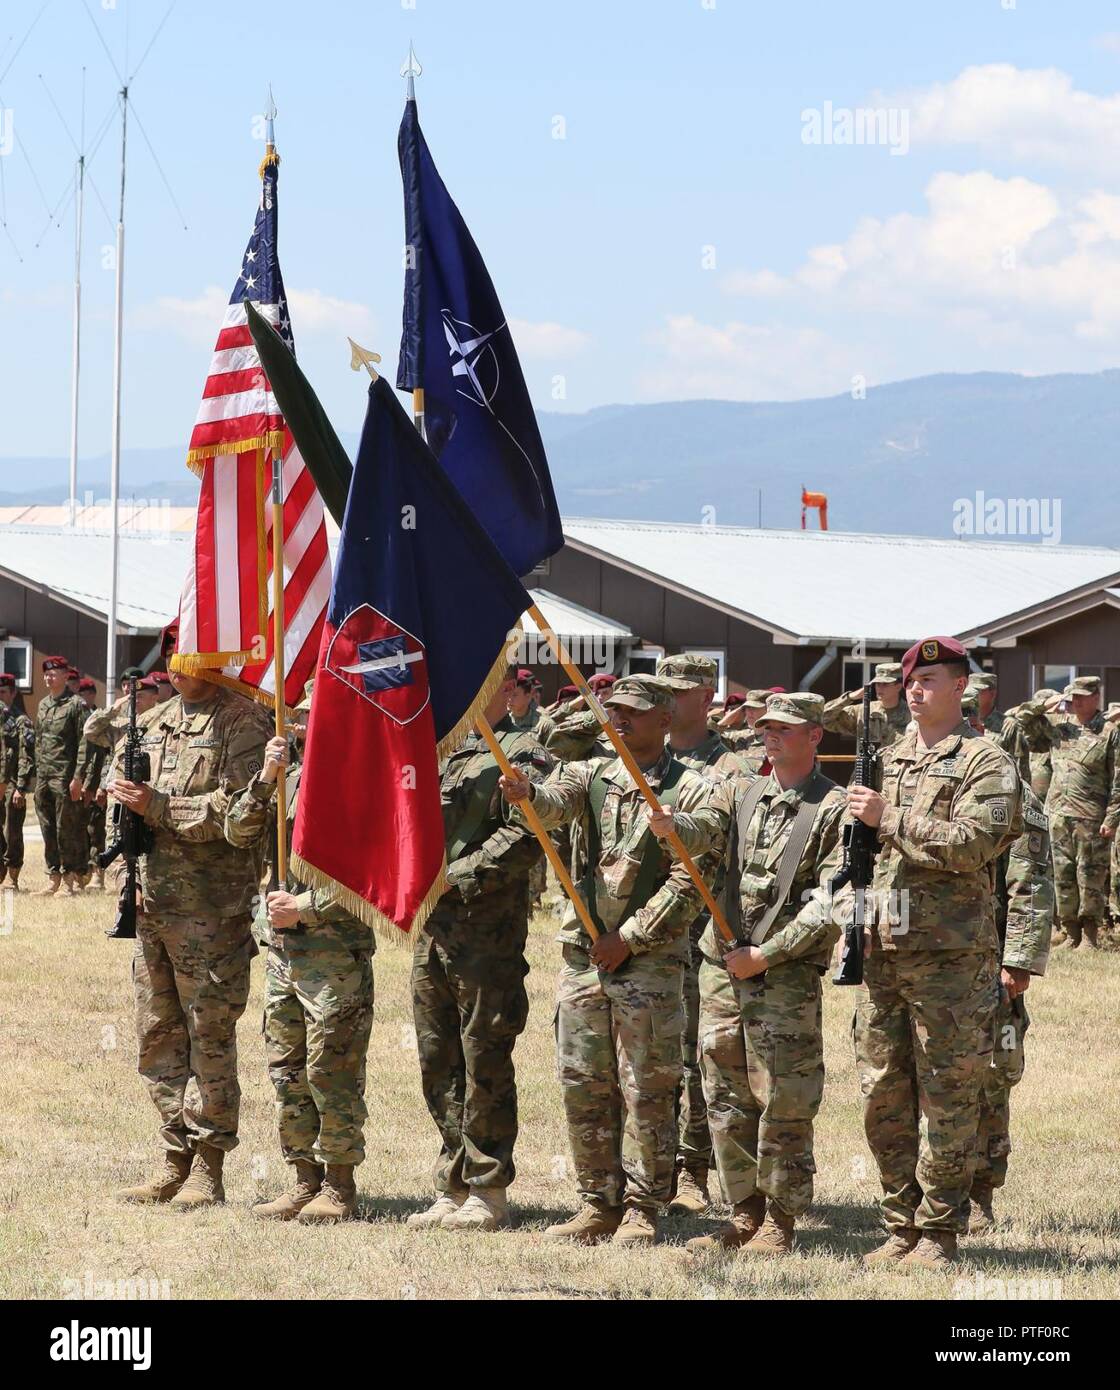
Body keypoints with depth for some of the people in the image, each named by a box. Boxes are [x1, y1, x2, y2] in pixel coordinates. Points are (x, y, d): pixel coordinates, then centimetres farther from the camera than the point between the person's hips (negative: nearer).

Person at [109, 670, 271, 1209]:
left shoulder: (243, 722, -7)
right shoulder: (149, 724, 16)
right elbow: (119, 786, 22)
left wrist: (159, 808, -18)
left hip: (212, 907, -7)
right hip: (152, 900, 7)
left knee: (209, 1035, -3)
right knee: (157, 1035, 10)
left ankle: (208, 1170, 3)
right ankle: (176, 1161, 19)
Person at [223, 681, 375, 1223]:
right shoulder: (289, 772, 14)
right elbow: (239, 833, 10)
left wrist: (305, 908, -15)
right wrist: (264, 780, -5)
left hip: (335, 948, -8)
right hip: (281, 946, 8)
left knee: (331, 1071, -4)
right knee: (287, 1069, 11)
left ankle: (338, 1188, 4)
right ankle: (304, 1181, 19)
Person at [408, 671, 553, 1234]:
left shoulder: (521, 755, -6)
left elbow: (524, 837, -17)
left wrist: (455, 876, -17)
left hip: (487, 931, -8)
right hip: (433, 929, 8)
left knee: (484, 1064, -4)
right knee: (438, 1062, 11)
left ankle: (488, 1194, 2)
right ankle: (454, 1188, 18)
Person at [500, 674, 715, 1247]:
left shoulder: (690, 791, -2)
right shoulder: (590, 775, 11)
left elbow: (688, 882, -8)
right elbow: (556, 803, -11)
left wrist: (629, 937, -12)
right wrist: (527, 794, -35)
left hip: (649, 959, -5)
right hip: (583, 954, 5)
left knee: (646, 1091, -2)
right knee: (583, 1086, 7)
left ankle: (642, 1209, 5)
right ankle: (599, 1204, 16)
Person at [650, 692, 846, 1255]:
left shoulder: (834, 809, -4)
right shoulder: (741, 793, 13)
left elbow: (831, 904, -11)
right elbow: (706, 829, -7)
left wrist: (765, 955, -13)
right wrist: (669, 825, -31)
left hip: (786, 976, -6)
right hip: (722, 966, 6)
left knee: (783, 1104, -4)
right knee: (726, 1101, 10)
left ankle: (780, 1222, 4)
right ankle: (745, 1214, 19)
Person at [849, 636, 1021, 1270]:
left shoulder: (986, 761, -4)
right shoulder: (890, 758, 17)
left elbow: (974, 842, -19)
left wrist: (889, 818, -18)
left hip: (951, 955, -7)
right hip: (884, 951, 7)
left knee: (947, 1099, -2)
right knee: (883, 1095, 8)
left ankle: (939, 1234, 4)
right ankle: (903, 1226, 17)